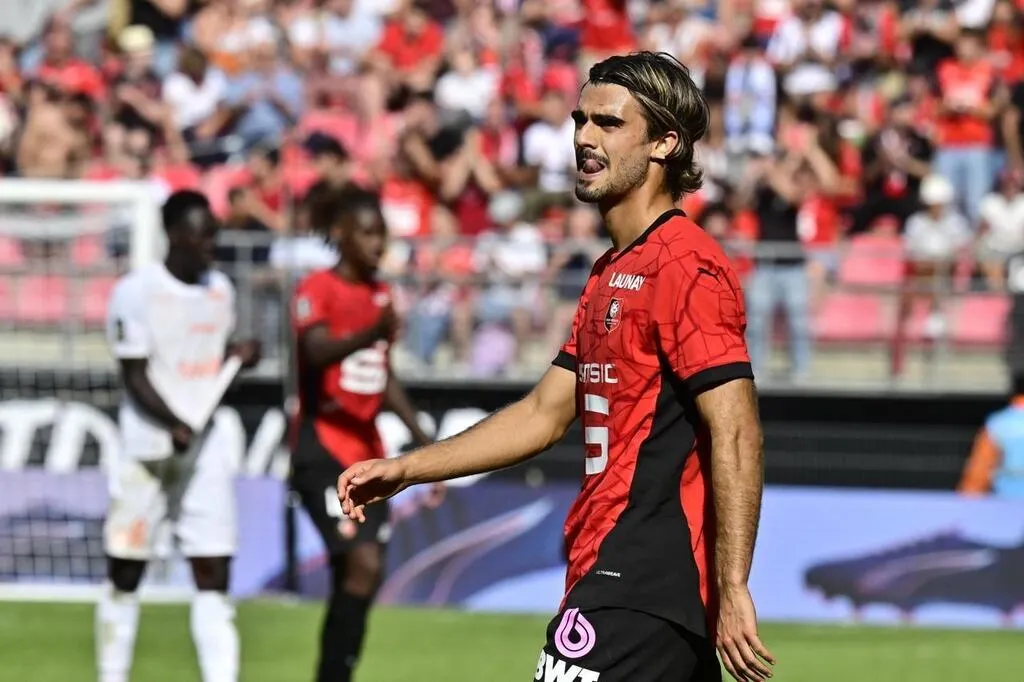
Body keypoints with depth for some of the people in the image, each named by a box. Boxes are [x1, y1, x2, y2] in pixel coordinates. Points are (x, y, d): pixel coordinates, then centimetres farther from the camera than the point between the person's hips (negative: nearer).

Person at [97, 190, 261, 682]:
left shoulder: (219, 290, 9)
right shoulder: (136, 292, -9)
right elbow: (135, 377, -12)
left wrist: (240, 355, 1)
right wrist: (174, 425, -26)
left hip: (205, 447, 4)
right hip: (146, 451, -4)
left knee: (214, 573, -4)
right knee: (126, 572, 6)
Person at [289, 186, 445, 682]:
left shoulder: (379, 295, 13)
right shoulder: (317, 289, -9)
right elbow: (317, 352, -28)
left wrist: (424, 442, 21)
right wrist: (372, 334, -45)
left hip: (366, 449, 7)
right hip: (322, 448, -7)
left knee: (357, 576, 5)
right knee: (362, 566, -19)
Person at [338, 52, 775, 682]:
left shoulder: (687, 266, -12)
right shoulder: (611, 274, 19)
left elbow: (735, 435, -19)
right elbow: (546, 413, 24)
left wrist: (732, 590, -23)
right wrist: (405, 469, 19)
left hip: (640, 588, -10)